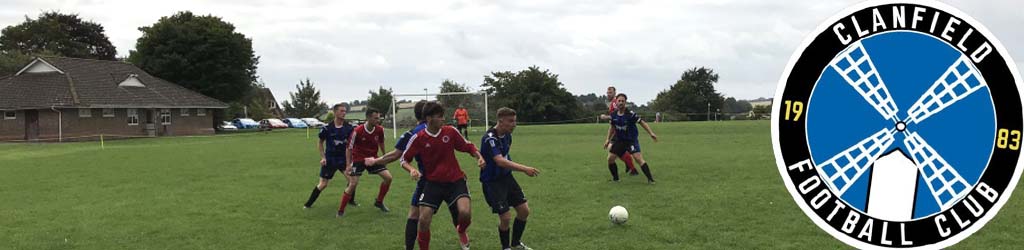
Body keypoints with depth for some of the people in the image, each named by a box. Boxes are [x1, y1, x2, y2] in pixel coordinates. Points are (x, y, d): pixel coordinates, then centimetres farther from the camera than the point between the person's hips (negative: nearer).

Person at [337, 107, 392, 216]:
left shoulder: (380, 130, -10)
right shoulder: (357, 131, -22)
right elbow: (349, 148, -11)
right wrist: (348, 164, -15)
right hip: (358, 159, -4)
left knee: (388, 177, -6)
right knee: (353, 184, -14)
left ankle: (379, 202, 15)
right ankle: (340, 211, -1)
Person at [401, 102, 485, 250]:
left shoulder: (451, 131, -5)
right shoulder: (418, 138, -8)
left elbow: (468, 147, 9)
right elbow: (404, 159, 2)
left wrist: (479, 157, -9)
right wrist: (411, 170, -17)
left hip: (455, 180, 0)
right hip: (433, 182, 0)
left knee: (465, 212, -21)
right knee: (424, 219, -9)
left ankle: (461, 232, 15)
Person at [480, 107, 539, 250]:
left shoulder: (507, 134, 0)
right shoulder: (490, 138, -26)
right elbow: (500, 161, -39)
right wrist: (524, 169, -46)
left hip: (506, 176, 8)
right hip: (492, 181, -8)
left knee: (524, 210, 6)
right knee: (505, 217, -11)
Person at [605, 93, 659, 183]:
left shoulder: (630, 114, -16)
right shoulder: (614, 115, -2)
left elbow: (642, 123, -12)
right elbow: (612, 127, 15)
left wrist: (651, 133, -19)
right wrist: (608, 139, 13)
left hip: (631, 140, -5)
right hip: (619, 140, 5)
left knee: (638, 158, -21)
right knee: (610, 158, -4)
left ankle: (650, 179, -17)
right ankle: (615, 178, 16)